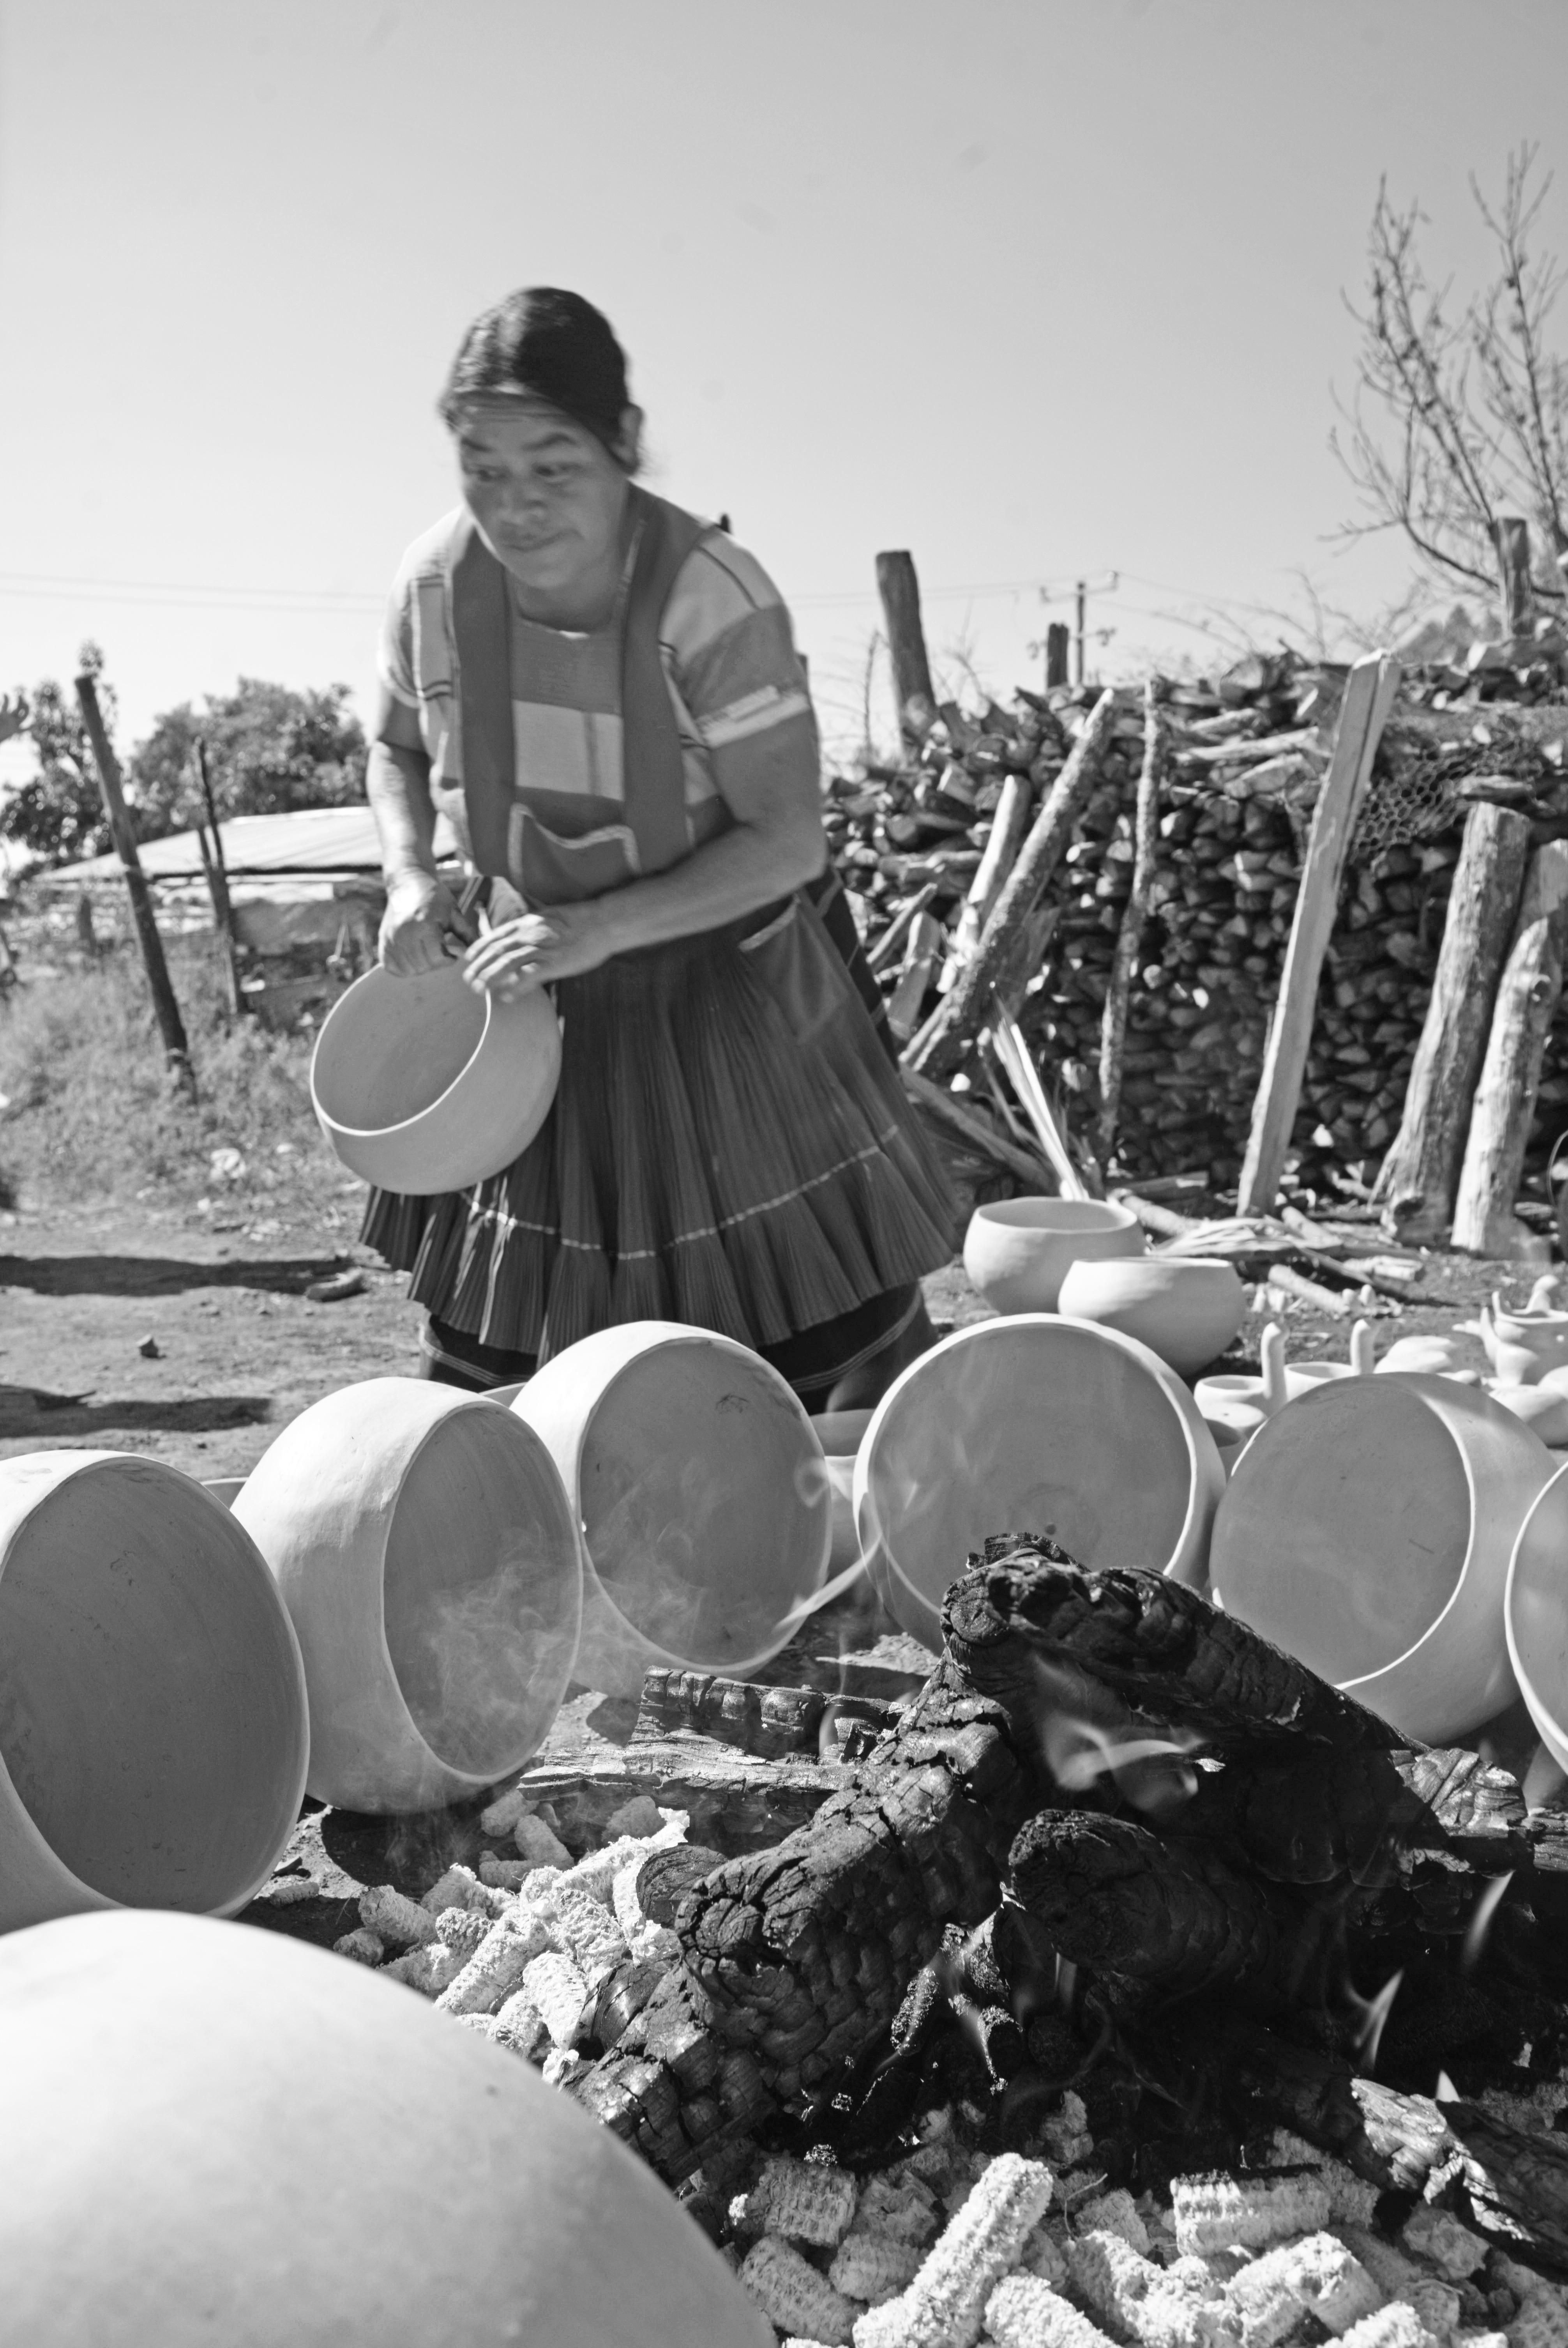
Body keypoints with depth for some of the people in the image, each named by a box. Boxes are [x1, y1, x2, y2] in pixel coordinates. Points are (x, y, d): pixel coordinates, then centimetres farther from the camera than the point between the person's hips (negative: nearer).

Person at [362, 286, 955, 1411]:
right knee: (485, 1355, 14)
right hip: (530, 999, 4)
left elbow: (789, 842, -21)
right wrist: (411, 875, -11)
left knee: (843, 1350, 5)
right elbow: (397, 749, 9)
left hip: (729, 990, -3)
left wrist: (601, 927, -29)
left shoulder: (713, 597, -24)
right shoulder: (436, 580, -10)